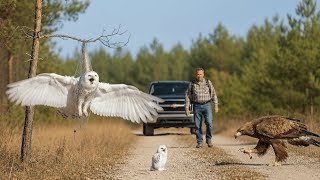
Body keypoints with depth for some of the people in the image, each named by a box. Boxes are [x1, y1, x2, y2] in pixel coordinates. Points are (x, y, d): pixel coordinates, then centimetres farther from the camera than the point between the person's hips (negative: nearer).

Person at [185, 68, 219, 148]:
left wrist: (216, 105, 1)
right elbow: (188, 96, 6)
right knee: (198, 125, -1)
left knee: (209, 123, -14)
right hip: (197, 106, 1)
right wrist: (187, 108, 0)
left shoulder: (208, 82, 3)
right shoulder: (192, 84, 3)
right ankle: (199, 142, 8)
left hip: (207, 105, -1)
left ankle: (209, 139, 4)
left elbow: (213, 94, 7)